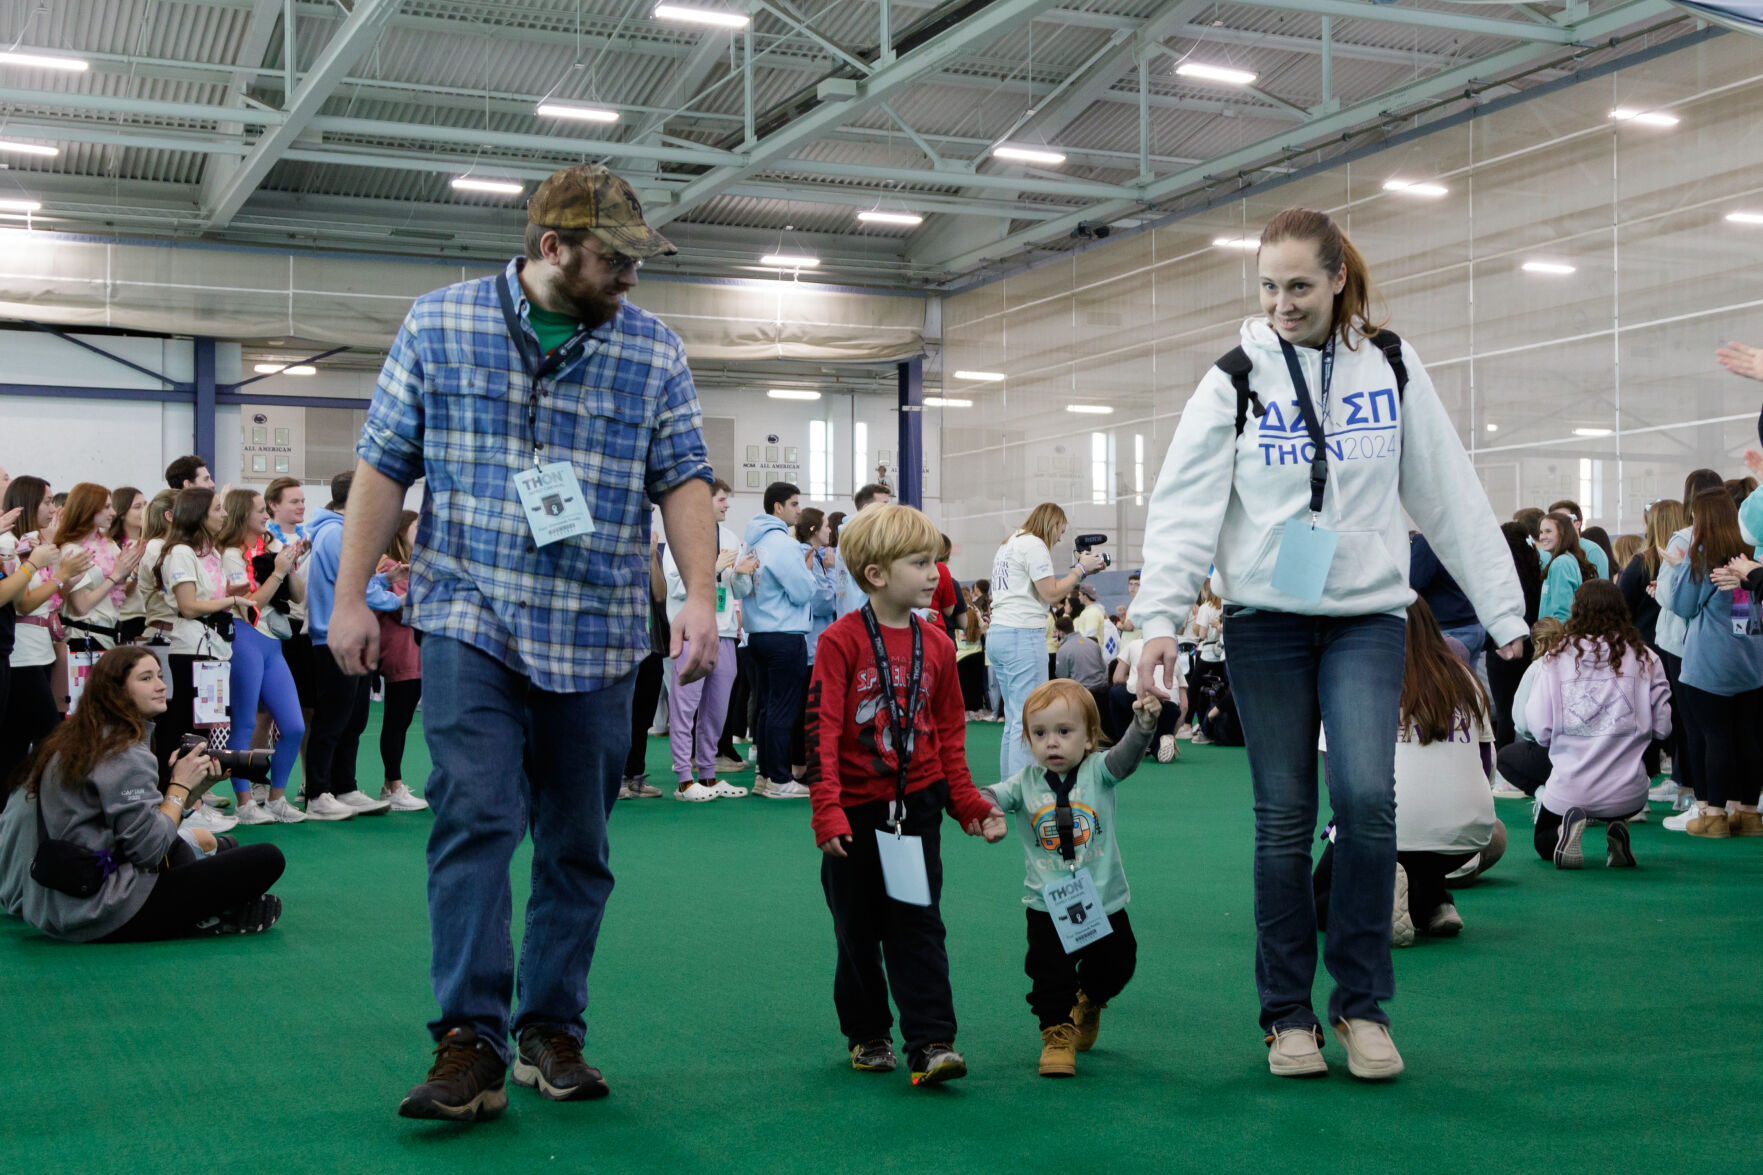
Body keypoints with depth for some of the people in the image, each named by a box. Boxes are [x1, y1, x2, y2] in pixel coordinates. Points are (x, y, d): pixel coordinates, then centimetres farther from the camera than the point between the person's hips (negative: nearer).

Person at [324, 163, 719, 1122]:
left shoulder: (653, 351, 5)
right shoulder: (439, 324, 3)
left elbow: (683, 478, 2)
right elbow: (384, 466, 4)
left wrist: (700, 596, -12)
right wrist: (351, 597, 1)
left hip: (596, 639, 2)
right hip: (471, 622, -2)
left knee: (578, 845, 7)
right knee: (474, 819, -14)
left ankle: (552, 1033, 19)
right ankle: (471, 1044, -10)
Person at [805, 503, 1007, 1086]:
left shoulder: (936, 644, 4)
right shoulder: (841, 642, -12)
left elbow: (950, 734, 12)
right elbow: (821, 731, -14)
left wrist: (970, 805, 8)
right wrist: (827, 813, -21)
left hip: (916, 804, 3)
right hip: (857, 808, -3)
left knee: (918, 926, -1)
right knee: (858, 930, 10)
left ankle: (931, 1043, -2)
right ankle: (867, 1036, 25)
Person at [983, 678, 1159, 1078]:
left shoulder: (1098, 772, -7)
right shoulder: (1026, 782, -4)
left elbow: (1127, 756, -23)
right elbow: (997, 795, -15)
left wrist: (1144, 723, -43)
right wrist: (982, 804, -39)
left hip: (1104, 901, 1)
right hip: (1047, 906, -1)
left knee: (1115, 966, 14)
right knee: (1050, 974, 0)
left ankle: (1087, 1004, 43)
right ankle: (1057, 1031, 20)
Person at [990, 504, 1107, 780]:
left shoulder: (1009, 544, 23)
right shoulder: (1034, 545, -6)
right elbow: (1051, 594, -9)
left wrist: (1076, 572, 20)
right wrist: (1081, 569, 1)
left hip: (997, 633, 10)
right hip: (1023, 634, -10)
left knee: (1013, 719, 11)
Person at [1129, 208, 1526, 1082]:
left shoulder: (1391, 369, 4)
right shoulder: (1238, 378, 1)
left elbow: (1450, 496, 7)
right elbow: (1185, 506, -5)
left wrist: (1502, 607, 4)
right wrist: (1160, 617, -16)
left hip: (1367, 615, 0)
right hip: (1266, 619, 0)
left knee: (1366, 798, -13)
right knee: (1284, 818, 1)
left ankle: (1362, 1003, 3)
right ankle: (1288, 1014, 14)